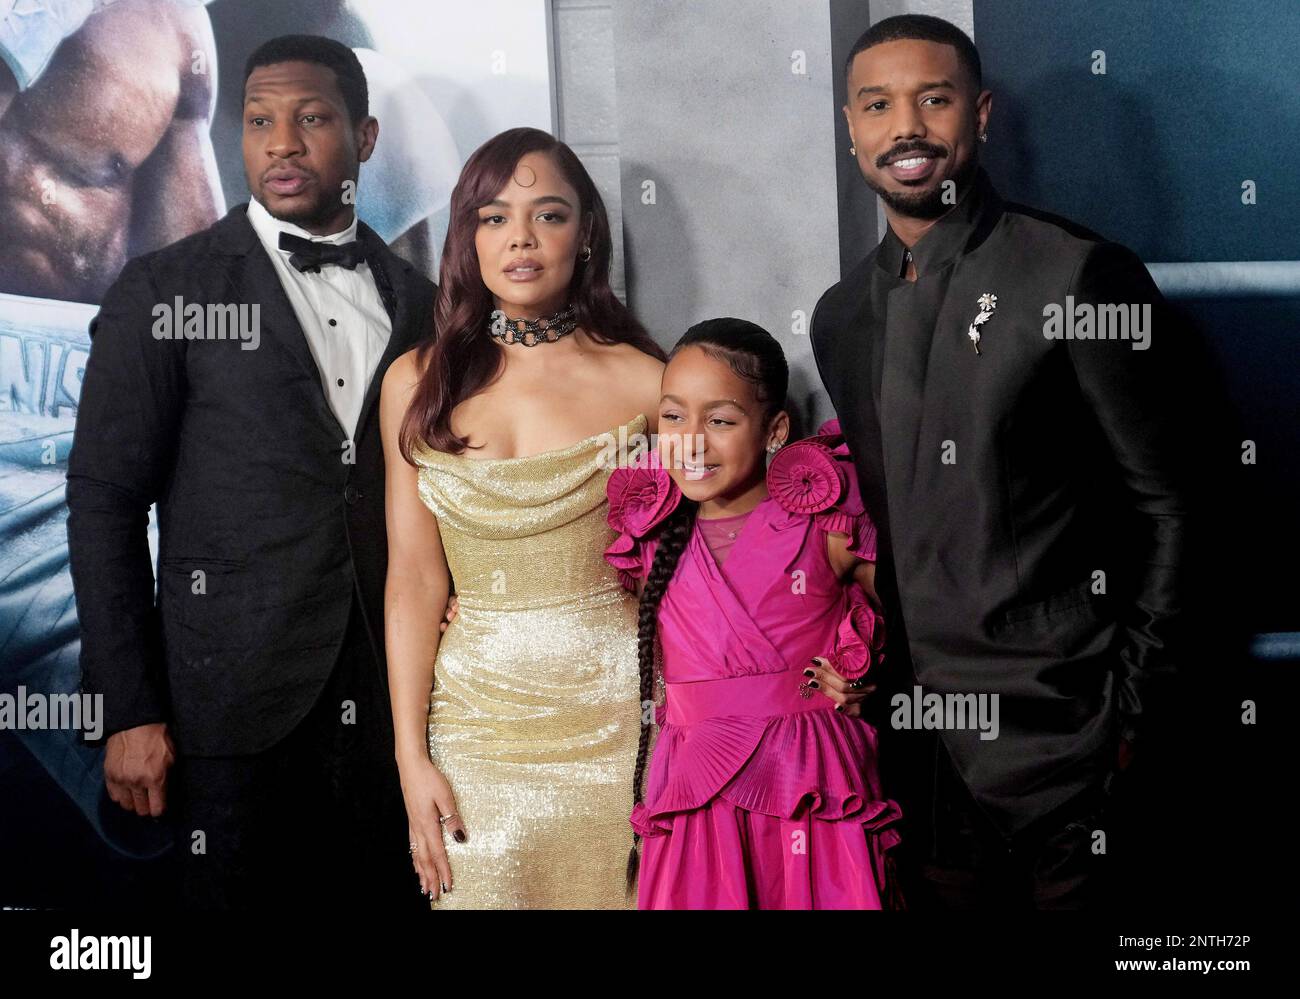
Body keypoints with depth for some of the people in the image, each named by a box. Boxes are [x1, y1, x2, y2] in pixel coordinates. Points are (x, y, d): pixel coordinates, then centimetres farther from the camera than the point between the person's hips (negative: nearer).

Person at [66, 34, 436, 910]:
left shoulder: (417, 300, 9)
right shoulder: (163, 292, -2)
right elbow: (105, 503, -4)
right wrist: (131, 713, -8)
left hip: (395, 704, 3)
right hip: (239, 708, -3)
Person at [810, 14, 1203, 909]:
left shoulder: (1079, 275, -10)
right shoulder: (841, 316, 9)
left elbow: (1164, 508, -8)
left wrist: (1134, 710, -8)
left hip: (1051, 725, -5)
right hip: (912, 722, 6)